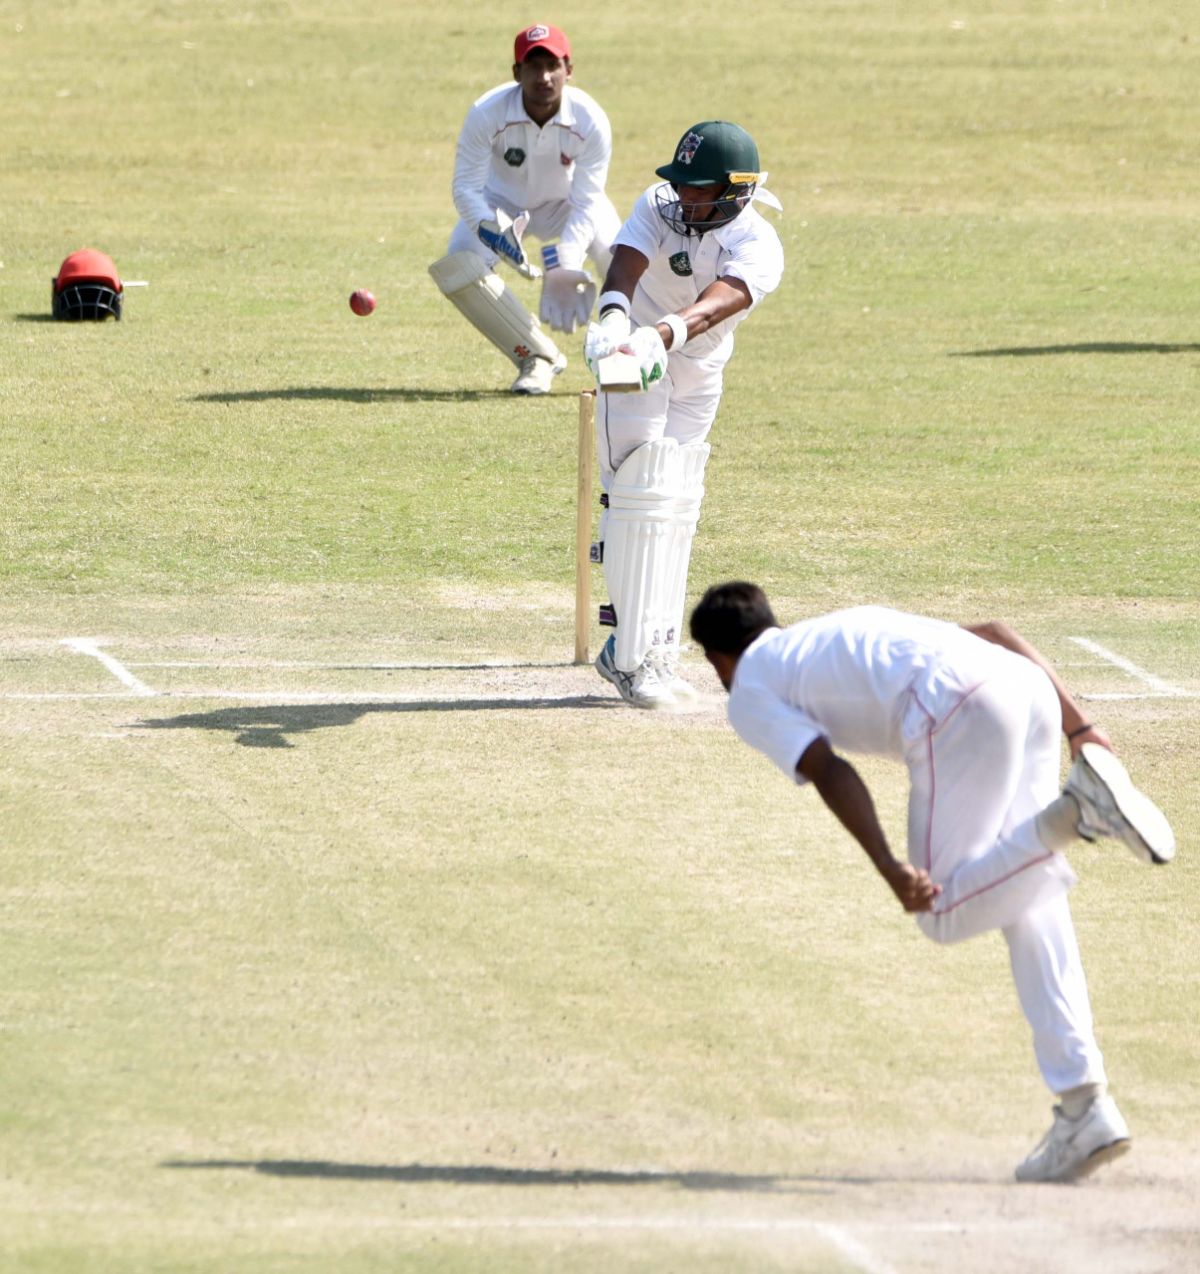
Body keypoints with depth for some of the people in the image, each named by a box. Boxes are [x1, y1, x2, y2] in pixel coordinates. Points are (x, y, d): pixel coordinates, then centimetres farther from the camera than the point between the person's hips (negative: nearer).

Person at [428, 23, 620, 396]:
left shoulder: (591, 121, -30)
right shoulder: (487, 114, -32)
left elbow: (586, 204, -26)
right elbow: (466, 188, -26)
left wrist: (564, 270, -39)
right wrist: (490, 230, -47)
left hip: (566, 202, -1)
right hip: (501, 202, 1)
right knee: (455, 268, -23)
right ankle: (538, 358, -4)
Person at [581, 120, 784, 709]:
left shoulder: (758, 247, -22)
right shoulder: (658, 207, -18)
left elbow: (715, 304, -41)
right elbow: (626, 263, -37)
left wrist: (662, 334, -61)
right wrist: (613, 315, -59)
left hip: (700, 375, 3)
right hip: (635, 358, -3)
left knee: (677, 507, 11)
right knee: (644, 494, -14)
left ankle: (653, 649, 26)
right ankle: (632, 657, -14)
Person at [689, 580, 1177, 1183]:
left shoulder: (749, 691, 19)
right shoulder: (846, 627, 39)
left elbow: (827, 770, -1)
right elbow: (992, 631, 27)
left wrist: (888, 868, -11)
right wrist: (1077, 725, 20)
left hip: (958, 707, -7)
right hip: (1029, 685, 7)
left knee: (942, 913, 0)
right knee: (1030, 906, 11)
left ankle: (1073, 810, -22)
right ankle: (1085, 1106, 5)